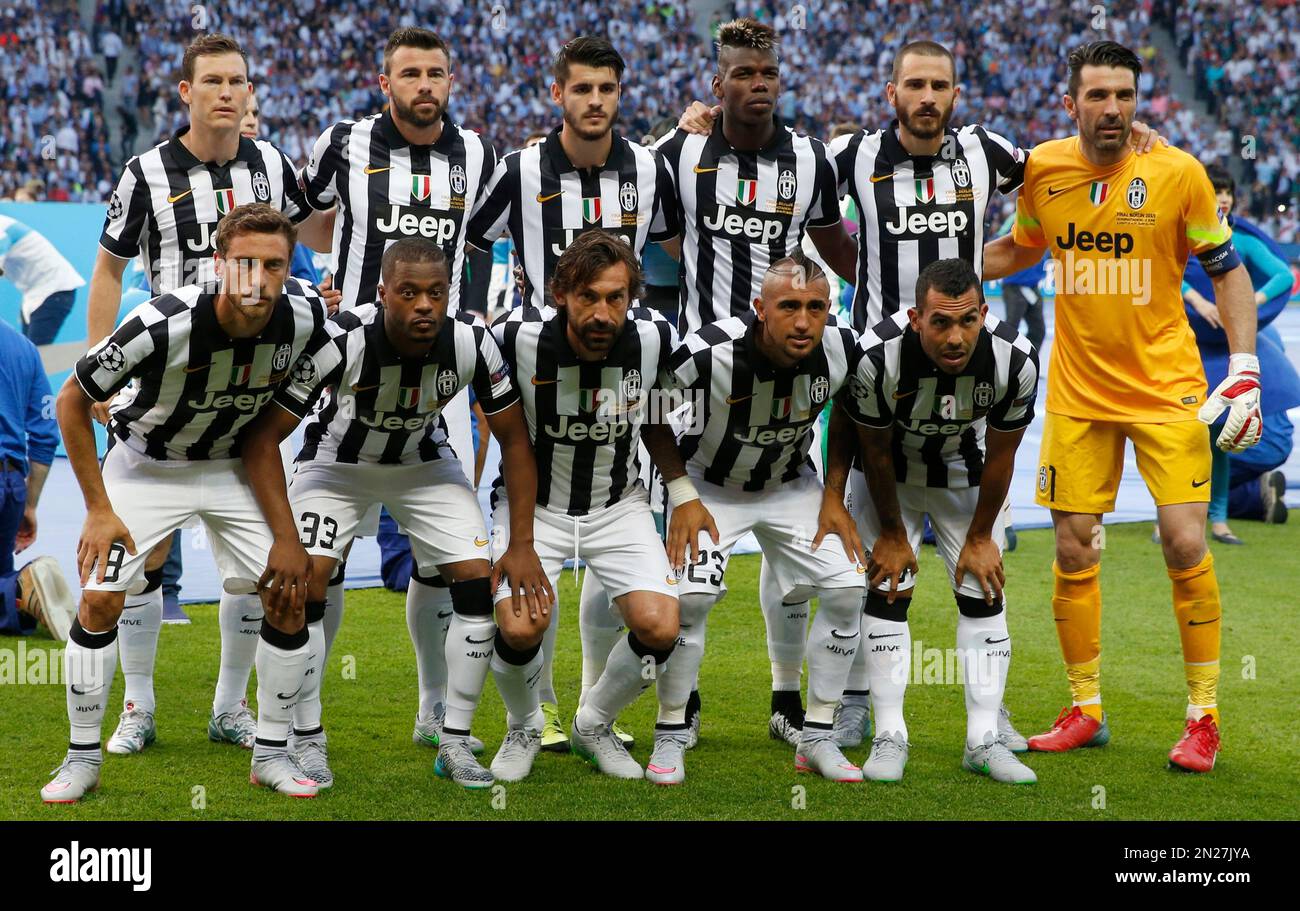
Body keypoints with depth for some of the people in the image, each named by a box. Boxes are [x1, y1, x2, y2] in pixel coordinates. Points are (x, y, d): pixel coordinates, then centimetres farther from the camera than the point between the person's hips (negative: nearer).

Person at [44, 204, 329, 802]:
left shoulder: (308, 315, -24)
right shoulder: (162, 325, -33)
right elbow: (71, 402, -18)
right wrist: (98, 509, -16)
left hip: (232, 464, 3)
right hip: (144, 463, -3)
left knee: (289, 596, -7)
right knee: (100, 597, -14)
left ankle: (272, 753, 8)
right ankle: (82, 757, 3)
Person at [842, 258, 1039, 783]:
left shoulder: (1015, 361, -33)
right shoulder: (879, 356, -37)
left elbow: (1000, 455, -14)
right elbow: (875, 449, -18)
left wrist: (980, 536, -5)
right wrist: (892, 534, -8)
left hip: (965, 477, 2)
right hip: (893, 474, -1)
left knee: (983, 593, -3)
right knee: (888, 591, -9)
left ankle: (984, 740, 3)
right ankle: (889, 737, -3)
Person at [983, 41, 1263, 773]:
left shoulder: (1178, 172, -10)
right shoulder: (1041, 170, -2)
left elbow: (1227, 269, -2)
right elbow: (1023, 250, 17)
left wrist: (1245, 372, -9)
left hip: (1167, 389, -3)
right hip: (1078, 391, 3)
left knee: (1185, 542, -10)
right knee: (1074, 551, 3)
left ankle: (1204, 718, 3)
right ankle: (1086, 712, 18)